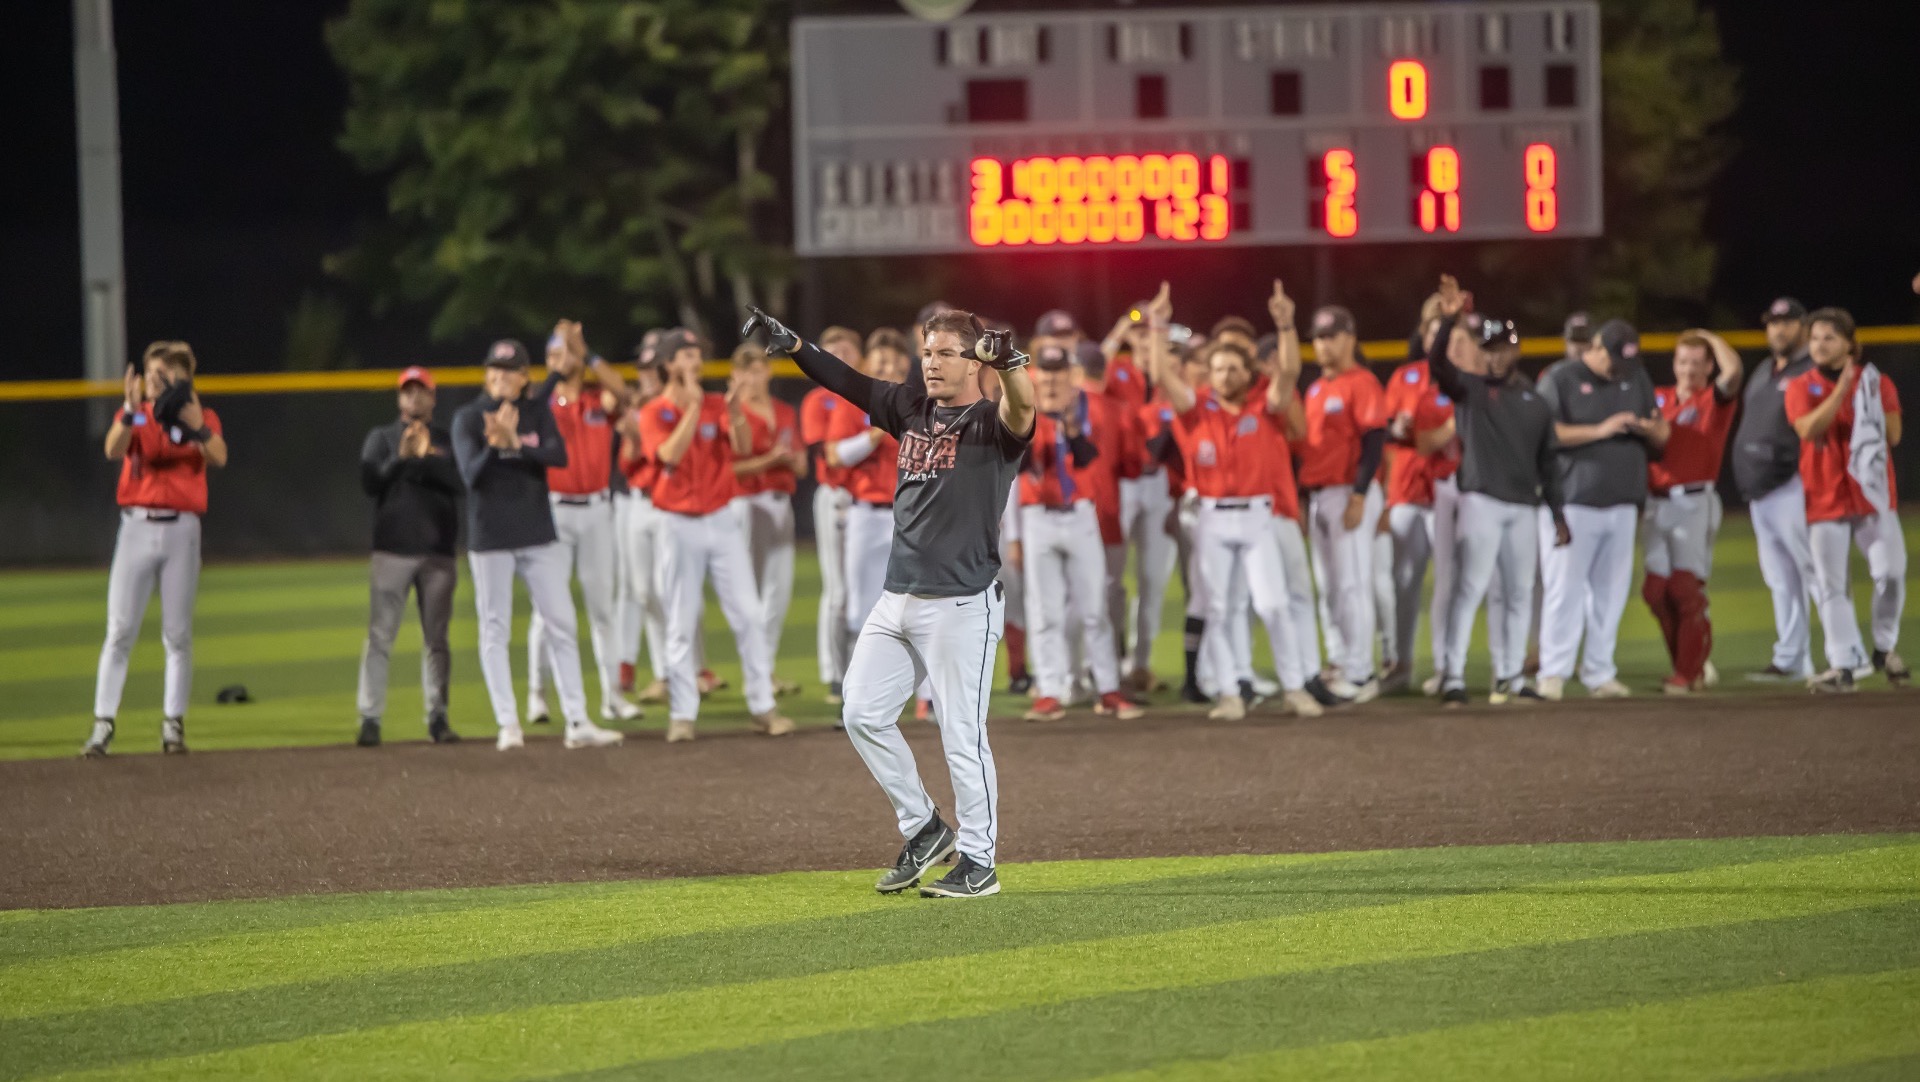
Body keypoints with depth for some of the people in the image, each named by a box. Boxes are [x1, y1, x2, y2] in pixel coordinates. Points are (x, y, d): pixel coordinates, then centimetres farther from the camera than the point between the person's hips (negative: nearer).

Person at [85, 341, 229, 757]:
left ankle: (173, 724, 10)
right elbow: (113, 450, -16)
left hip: (182, 531, 0)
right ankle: (103, 724, -5)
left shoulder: (202, 417, 6)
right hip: (136, 528, 0)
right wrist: (130, 411, -34)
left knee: (178, 633, 3)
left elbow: (218, 458, -14)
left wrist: (195, 426, -32)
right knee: (120, 631, -5)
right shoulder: (134, 417, 6)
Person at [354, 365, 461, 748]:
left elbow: (461, 482, -4)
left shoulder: (448, 441, 12)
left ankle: (437, 717, 10)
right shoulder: (380, 438, 11)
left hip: (438, 553, 1)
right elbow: (369, 482, -4)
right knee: (380, 634, -7)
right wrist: (400, 458, -16)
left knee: (436, 638, 4)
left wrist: (422, 459, -13)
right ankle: (370, 719, -8)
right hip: (392, 550, -1)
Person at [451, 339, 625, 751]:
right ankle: (508, 724, 2)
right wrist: (495, 445, -33)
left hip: (539, 536, 3)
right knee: (495, 631, -1)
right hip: (490, 539, -3)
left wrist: (515, 443, -25)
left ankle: (577, 722, 4)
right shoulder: (468, 418, -3)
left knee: (562, 624, 1)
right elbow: (471, 474, -15)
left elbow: (559, 456, -10)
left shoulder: (537, 412, 5)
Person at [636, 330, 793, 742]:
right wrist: (694, 405, -22)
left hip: (722, 521, 2)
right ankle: (682, 715, 5)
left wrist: (735, 414, -31)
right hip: (679, 525, -2)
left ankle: (762, 707, 2)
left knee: (748, 615, -2)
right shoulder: (654, 414, -2)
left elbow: (742, 448, -11)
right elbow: (671, 454, -20)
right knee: (681, 623, 1)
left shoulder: (717, 405, 5)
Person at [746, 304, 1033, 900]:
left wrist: (1011, 363, -52)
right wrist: (790, 344, 6)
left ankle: (978, 861, 6)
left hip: (962, 605, -8)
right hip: (898, 600, 8)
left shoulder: (989, 423, -9)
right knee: (863, 714, 7)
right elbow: (848, 382, 18)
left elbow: (1021, 409, -31)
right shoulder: (912, 409, 12)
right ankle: (923, 829, 21)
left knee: (962, 735, -5)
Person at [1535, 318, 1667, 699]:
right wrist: (1600, 430, -17)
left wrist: (1649, 429, -8)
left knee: (1611, 592, 5)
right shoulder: (1560, 381, -2)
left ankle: (1599, 673, 10)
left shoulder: (1636, 379, 14)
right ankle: (1553, 673, -4)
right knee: (1565, 588, -7)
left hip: (1622, 507, 5)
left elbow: (1661, 436, 17)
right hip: (1575, 505, -5)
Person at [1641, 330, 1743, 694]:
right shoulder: (1657, 399, 16)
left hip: (1694, 501, -5)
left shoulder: (1714, 399, 2)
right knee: (1656, 589, 2)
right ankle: (1694, 664, 14)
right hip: (1655, 502, 5)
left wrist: (1711, 338, -1)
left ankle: (1689, 672, -3)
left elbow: (1733, 370, -16)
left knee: (1686, 588, -10)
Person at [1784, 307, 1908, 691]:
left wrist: (1867, 400, -14)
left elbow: (1893, 436, -4)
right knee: (1829, 582, -5)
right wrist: (1842, 389, -22)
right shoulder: (1801, 388, 4)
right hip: (1825, 497, 0)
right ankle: (1842, 665, -1)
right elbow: (1808, 429, -15)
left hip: (1873, 495, 0)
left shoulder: (1876, 382, 6)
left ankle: (1886, 646, 12)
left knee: (1890, 572, -10)